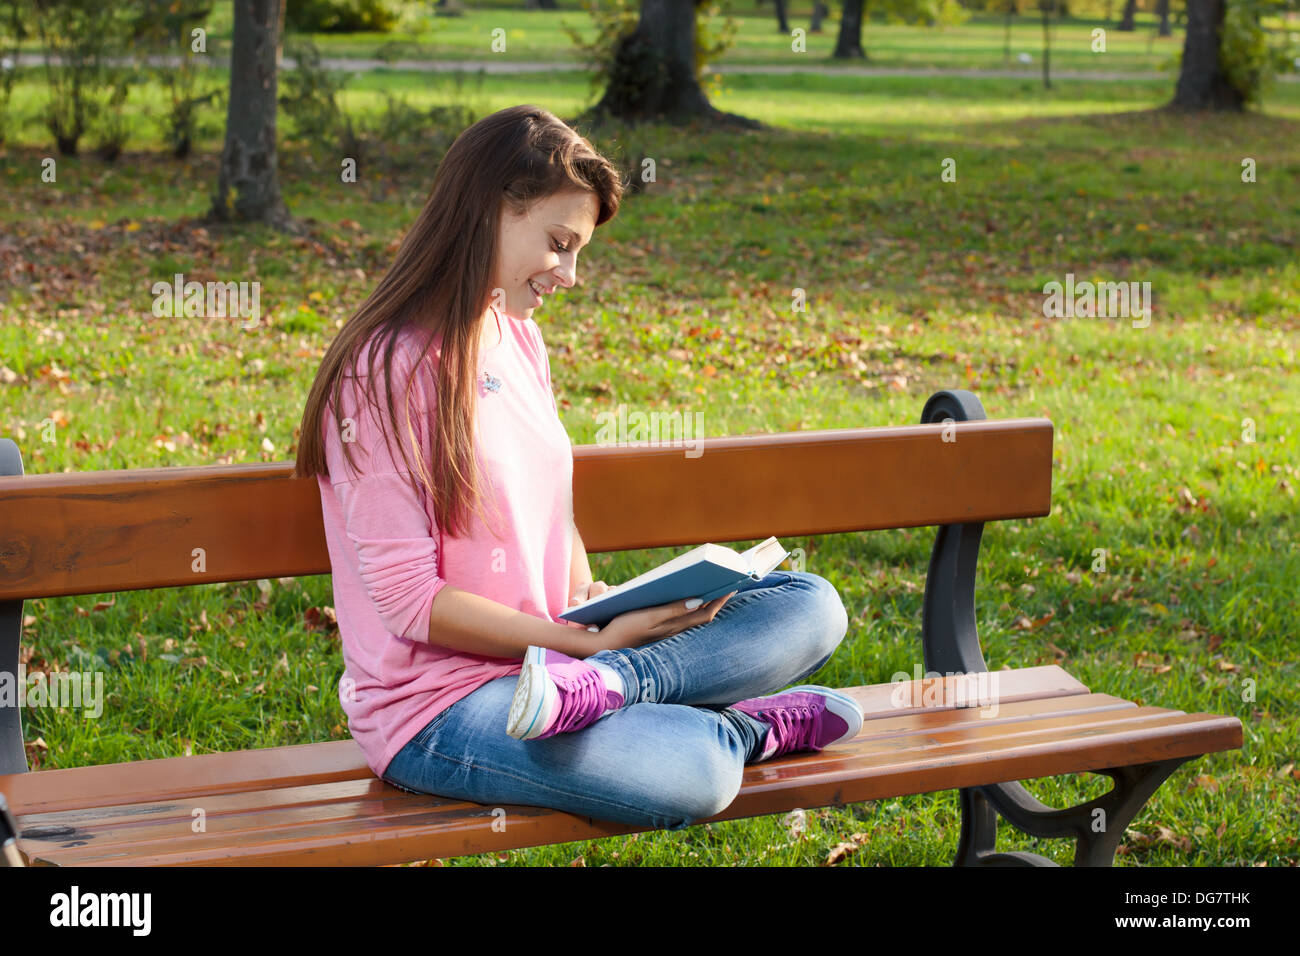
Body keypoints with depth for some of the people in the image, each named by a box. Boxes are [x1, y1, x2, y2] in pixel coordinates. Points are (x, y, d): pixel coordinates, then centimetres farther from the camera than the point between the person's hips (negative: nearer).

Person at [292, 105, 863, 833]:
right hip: (438, 707, -9)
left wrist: (593, 602, 0)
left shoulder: (519, 339, 11)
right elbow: (408, 598, -16)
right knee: (691, 773, -37)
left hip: (548, 648, 9)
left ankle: (594, 689, -20)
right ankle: (756, 725, -7)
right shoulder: (387, 371, -15)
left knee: (811, 607, -4)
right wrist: (588, 641, -17)